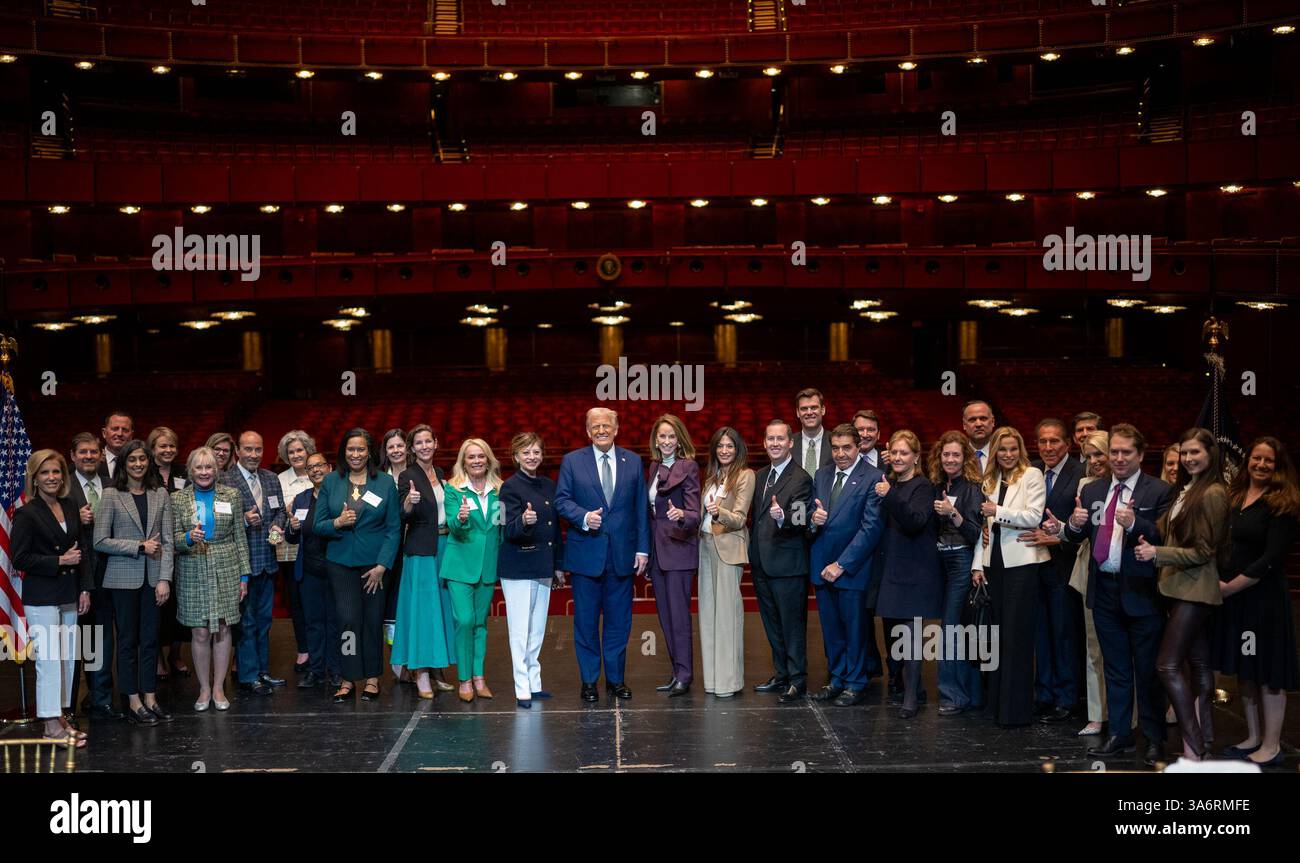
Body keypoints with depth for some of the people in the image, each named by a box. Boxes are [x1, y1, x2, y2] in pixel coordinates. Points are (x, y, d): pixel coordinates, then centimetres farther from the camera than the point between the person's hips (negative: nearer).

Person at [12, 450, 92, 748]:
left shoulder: (71, 508, 9)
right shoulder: (26, 514, -9)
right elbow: (20, 558, -11)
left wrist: (85, 589, 7)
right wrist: (59, 561, -16)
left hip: (69, 597, 6)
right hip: (42, 598, -6)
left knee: (67, 659, 9)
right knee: (49, 660, -5)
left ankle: (61, 716, 18)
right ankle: (51, 726, 1)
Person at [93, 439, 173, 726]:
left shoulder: (160, 495, 5)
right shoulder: (111, 495, -3)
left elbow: (167, 541, 3)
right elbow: (100, 541, -7)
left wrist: (165, 578, -5)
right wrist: (140, 546, -12)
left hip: (153, 577, 3)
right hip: (124, 577, -3)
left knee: (150, 639, 7)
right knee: (128, 640, 4)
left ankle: (150, 698, 15)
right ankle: (133, 702, 11)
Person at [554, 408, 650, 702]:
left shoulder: (633, 461, 7)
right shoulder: (571, 461, 3)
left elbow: (641, 508, 7)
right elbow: (562, 500, 0)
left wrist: (643, 549, 2)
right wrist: (584, 517, -19)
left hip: (622, 554, 2)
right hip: (585, 554, -1)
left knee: (619, 620, 7)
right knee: (586, 620, 5)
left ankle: (615, 678, 19)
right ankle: (589, 681, 15)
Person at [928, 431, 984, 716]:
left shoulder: (972, 488, -8)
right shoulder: (937, 486, 10)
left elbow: (975, 533, -14)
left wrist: (953, 513, -26)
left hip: (962, 560, -7)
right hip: (941, 560, 7)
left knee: (951, 626, -9)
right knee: (958, 629, 10)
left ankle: (953, 694, -1)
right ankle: (972, 692, 19)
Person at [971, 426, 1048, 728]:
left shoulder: (1032, 476, -3)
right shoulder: (989, 481, 15)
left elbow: (1034, 517, -11)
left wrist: (998, 511, -13)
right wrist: (978, 564, 10)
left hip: (1022, 563, -6)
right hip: (995, 563, 6)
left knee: (1017, 635, -5)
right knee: (999, 632, 11)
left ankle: (1016, 708, 0)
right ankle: (998, 702, 18)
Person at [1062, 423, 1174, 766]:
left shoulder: (1159, 491, -6)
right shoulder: (1092, 491, 10)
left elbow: (1165, 538, -15)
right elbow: (1076, 537, 11)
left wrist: (1134, 524, -29)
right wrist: (1074, 524, -11)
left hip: (1141, 592, -5)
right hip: (1104, 591, 5)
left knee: (1147, 671, 3)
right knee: (1115, 670, 15)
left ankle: (1154, 739, 14)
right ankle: (1119, 735, 24)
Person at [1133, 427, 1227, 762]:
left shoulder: (1212, 493, -14)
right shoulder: (1188, 489, 14)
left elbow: (1204, 551, -15)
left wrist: (1157, 553, -18)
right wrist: (1150, 541, 1)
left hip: (1195, 588, -9)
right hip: (1182, 587, 9)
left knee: (1168, 664, -12)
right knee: (1199, 663, 13)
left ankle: (1193, 748, -10)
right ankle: (1200, 741, 19)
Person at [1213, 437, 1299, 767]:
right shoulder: (1233, 498, 10)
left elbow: (1271, 558, -14)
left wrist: (1230, 587, -14)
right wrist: (1218, 580, -6)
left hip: (1264, 597, -6)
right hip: (1231, 596, 6)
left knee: (1268, 673, 1)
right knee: (1243, 670, 13)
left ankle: (1271, 747, 9)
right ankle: (1254, 737, 25)